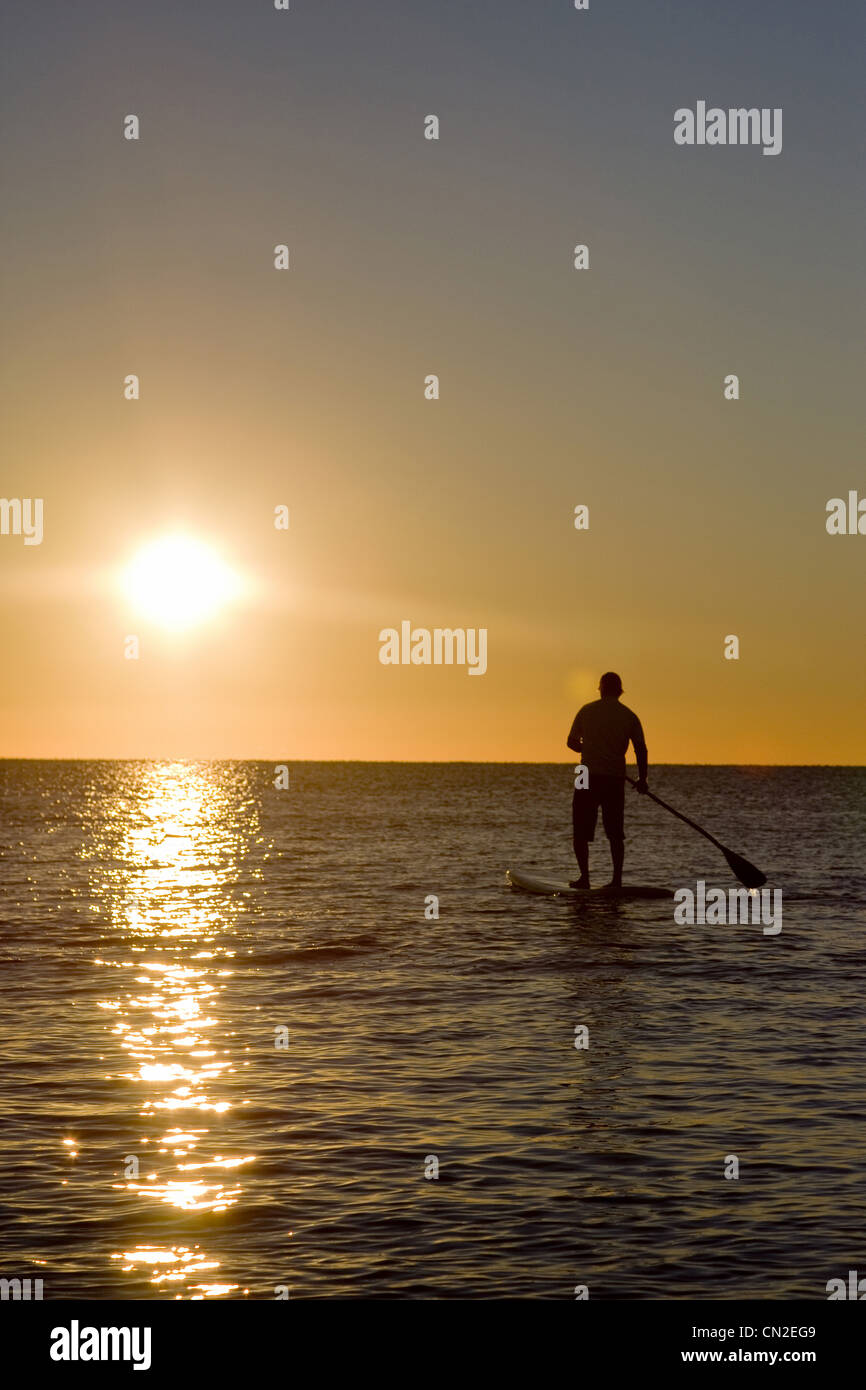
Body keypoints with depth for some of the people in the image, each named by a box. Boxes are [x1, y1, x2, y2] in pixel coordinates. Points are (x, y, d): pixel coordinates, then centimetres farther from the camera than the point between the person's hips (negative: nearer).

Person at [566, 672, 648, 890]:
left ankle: (584, 876, -4)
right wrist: (642, 779, 11)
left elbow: (572, 742, 12)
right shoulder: (629, 716, 3)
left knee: (581, 831, 5)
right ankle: (617, 879, 5)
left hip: (589, 776, -1)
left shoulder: (586, 711, 3)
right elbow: (641, 749, 0)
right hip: (616, 779, 1)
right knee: (615, 833, 10)